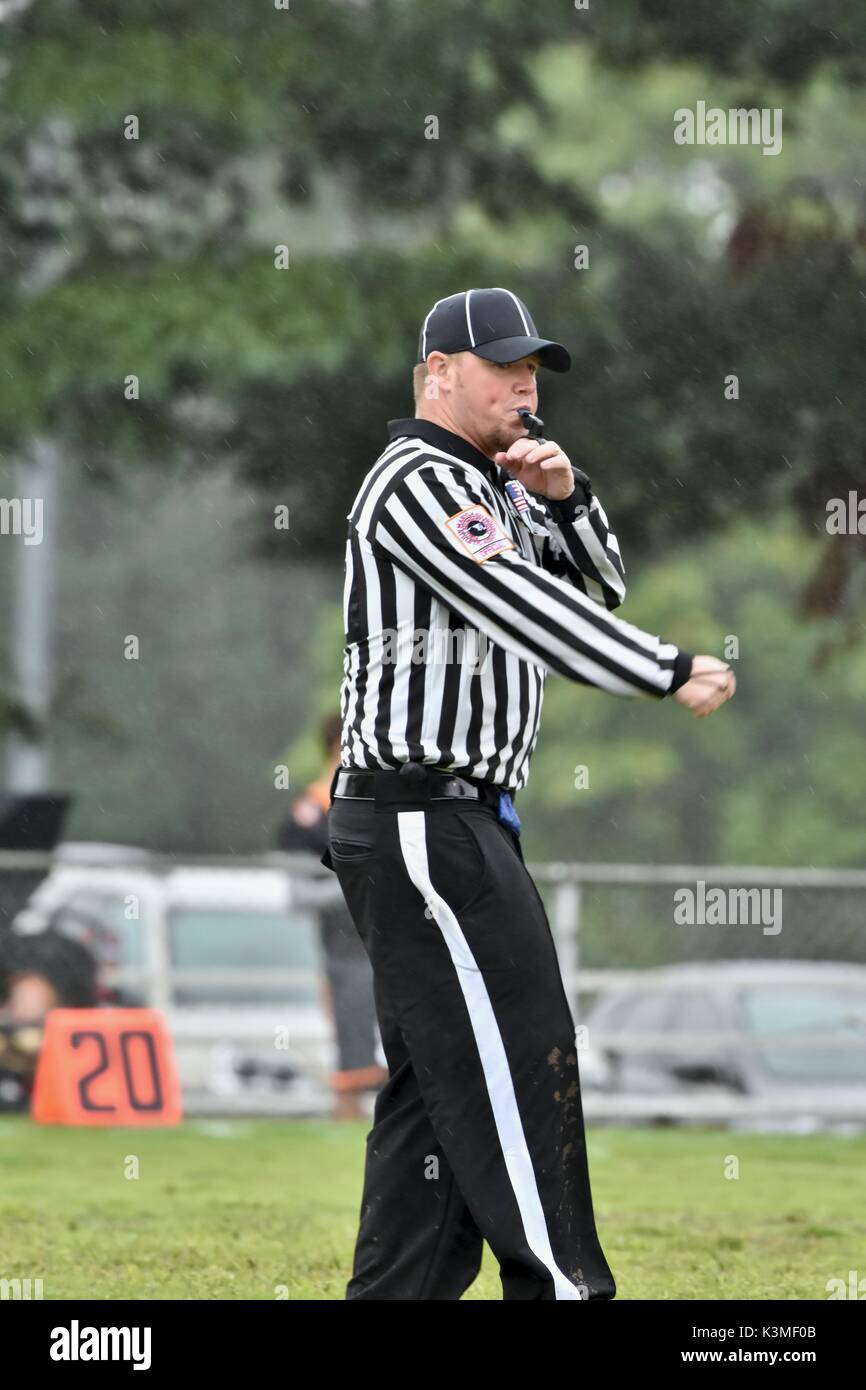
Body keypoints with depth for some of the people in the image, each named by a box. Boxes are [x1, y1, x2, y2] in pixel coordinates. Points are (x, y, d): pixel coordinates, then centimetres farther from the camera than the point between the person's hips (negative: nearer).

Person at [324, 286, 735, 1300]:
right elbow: (532, 609, -20)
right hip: (422, 825, -10)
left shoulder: (494, 490, 19)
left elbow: (598, 587, 18)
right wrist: (670, 676, -18)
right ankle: (561, 1284, -9)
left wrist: (564, 498, 0)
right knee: (519, 1065, -10)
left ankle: (398, 1293, 9)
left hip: (454, 826, 10)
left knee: (436, 1084, 9)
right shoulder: (418, 484, -12)